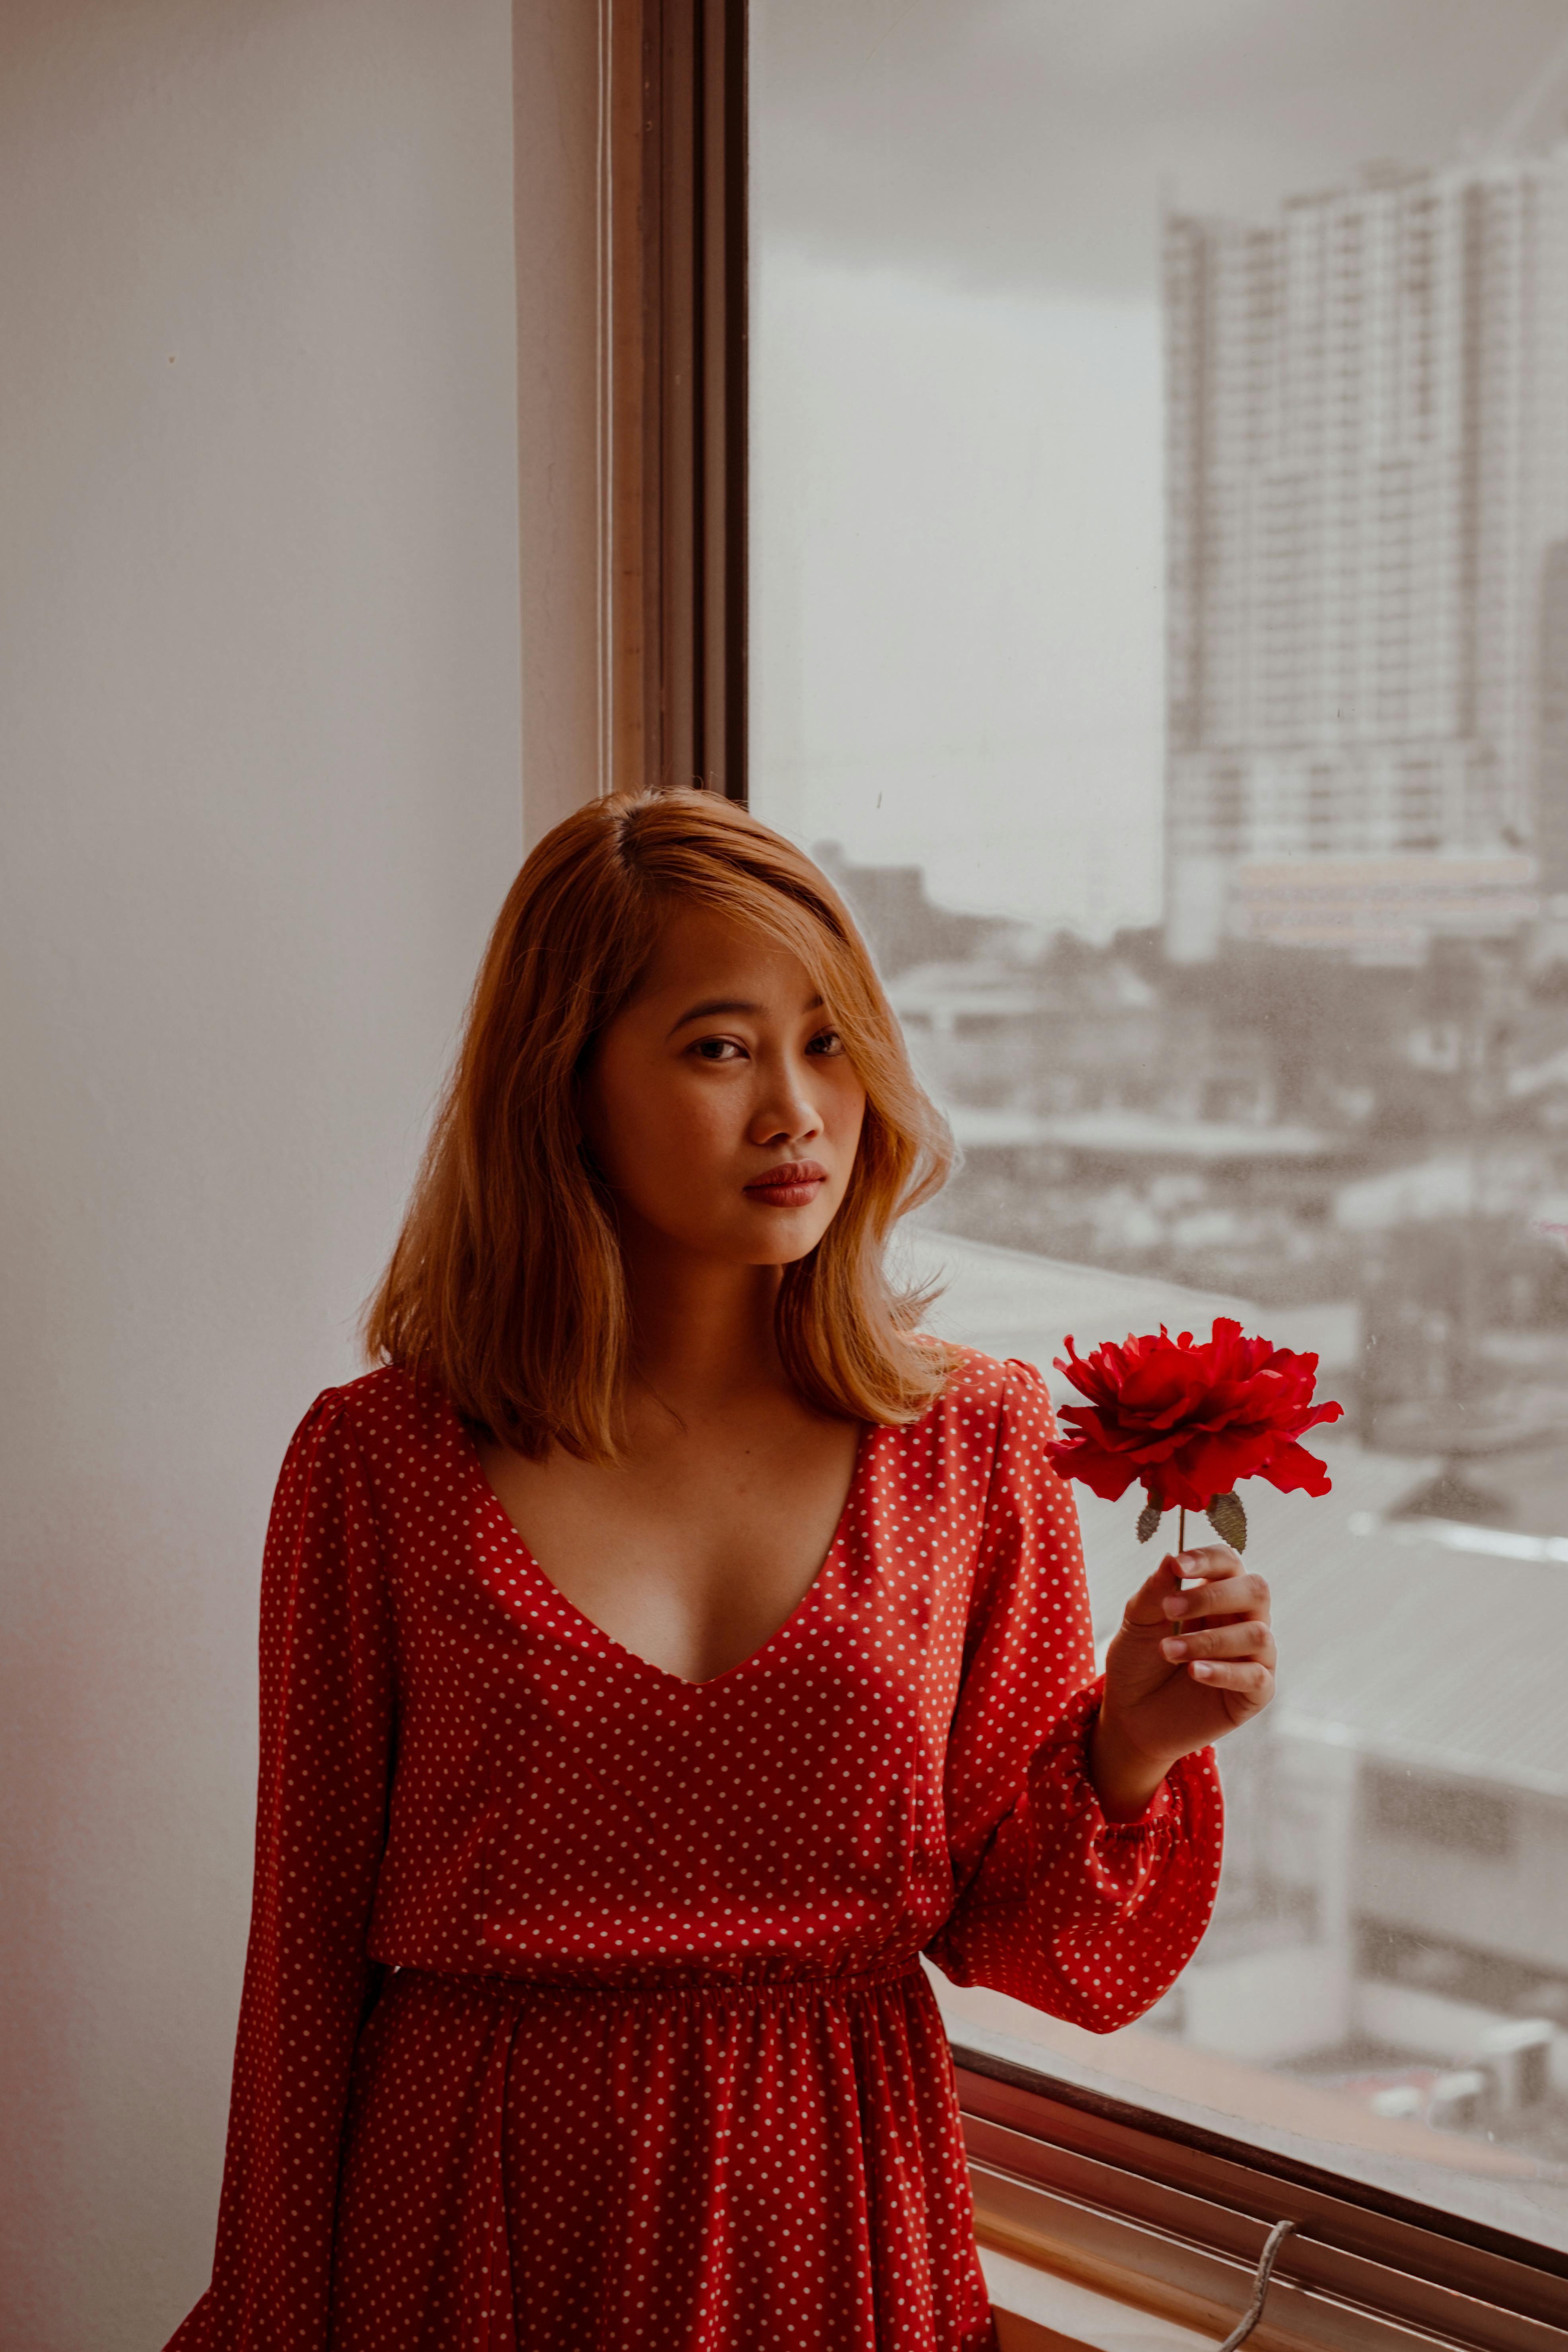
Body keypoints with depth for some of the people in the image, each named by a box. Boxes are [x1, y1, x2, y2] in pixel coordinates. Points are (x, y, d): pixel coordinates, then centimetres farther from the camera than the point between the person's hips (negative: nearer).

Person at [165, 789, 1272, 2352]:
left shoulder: (976, 1441, -3)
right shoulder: (376, 1464, -8)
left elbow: (992, 1925, 2)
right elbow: (308, 1945, -2)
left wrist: (1129, 1748, -16)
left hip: (843, 2219, 2)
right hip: (482, 2226, -1)